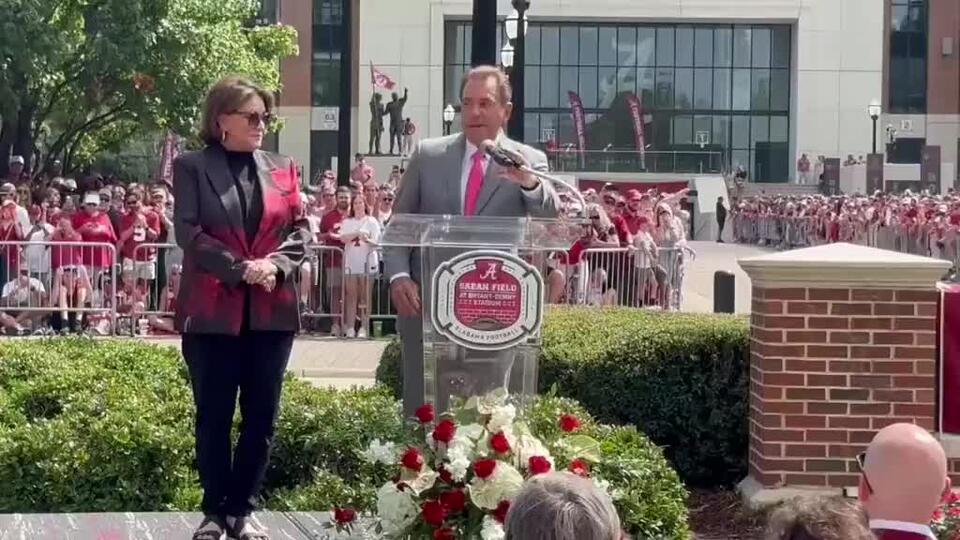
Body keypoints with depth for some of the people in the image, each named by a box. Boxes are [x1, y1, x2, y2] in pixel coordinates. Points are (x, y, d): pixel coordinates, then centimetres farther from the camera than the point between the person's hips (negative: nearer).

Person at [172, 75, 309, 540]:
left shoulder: (283, 168, 12)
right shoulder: (192, 167, 1)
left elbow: (299, 229, 8)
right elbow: (188, 232, -8)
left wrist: (276, 265, -11)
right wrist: (240, 268, -16)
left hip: (272, 310, 4)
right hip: (212, 310, -3)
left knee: (261, 415, 5)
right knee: (214, 415, 3)